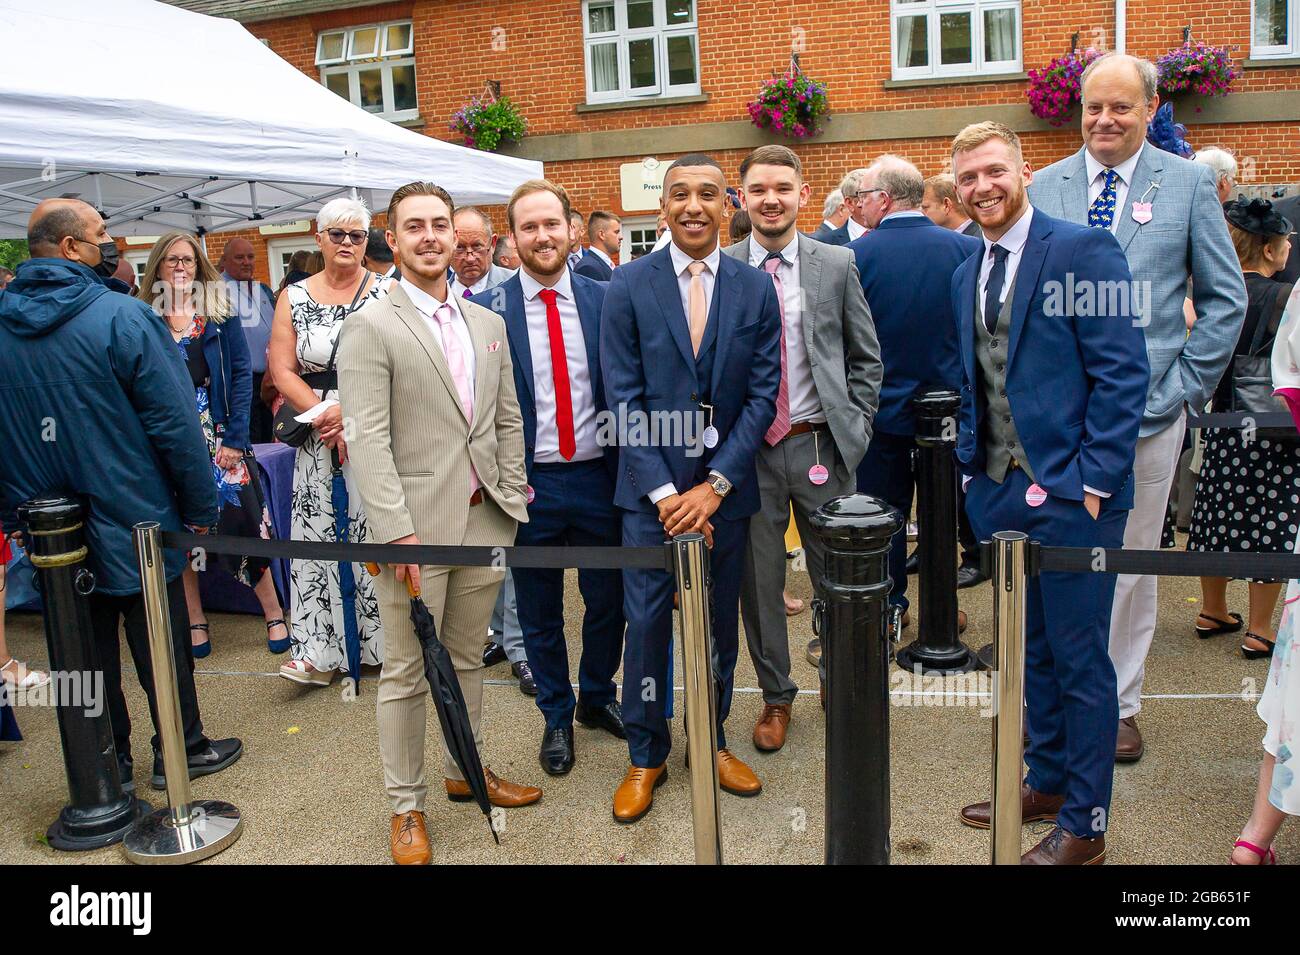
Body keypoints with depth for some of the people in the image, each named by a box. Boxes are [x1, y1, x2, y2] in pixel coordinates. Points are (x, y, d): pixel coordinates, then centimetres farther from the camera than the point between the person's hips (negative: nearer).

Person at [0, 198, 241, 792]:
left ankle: (107, 765, 28)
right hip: (134, 520, -5)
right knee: (159, 642, 11)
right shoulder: (121, 315, -18)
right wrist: (201, 507, -9)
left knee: (86, 648, 16)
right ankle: (180, 750, 25)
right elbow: (175, 420, -18)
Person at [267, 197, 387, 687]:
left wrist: (349, 409, -16)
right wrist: (324, 416, -9)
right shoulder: (294, 298, 9)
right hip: (316, 434, 3)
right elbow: (282, 371, 4)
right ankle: (320, 651, 7)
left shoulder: (385, 293, 1)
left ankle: (383, 641, 13)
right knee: (315, 533, 1)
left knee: (375, 531, -1)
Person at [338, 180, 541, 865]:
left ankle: (465, 771, 37)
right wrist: (399, 533, -19)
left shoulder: (487, 323, 13)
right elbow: (369, 440, -13)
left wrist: (512, 502, 7)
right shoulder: (371, 327, -6)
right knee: (406, 673, 6)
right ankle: (406, 806, 22)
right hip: (417, 527, -5)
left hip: (484, 522, 5)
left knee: (466, 659, 19)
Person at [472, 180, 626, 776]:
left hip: (598, 476, 2)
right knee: (540, 613, 13)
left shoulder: (604, 299, 1)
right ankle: (557, 716, 34)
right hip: (529, 485, -1)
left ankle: (597, 698, 39)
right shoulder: (487, 310, -5)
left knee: (608, 600, 14)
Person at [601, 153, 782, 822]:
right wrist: (663, 491, -11)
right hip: (651, 486, -1)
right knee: (646, 621, 2)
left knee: (720, 622, 13)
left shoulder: (755, 288, 3)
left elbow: (762, 394, -1)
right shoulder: (628, 285, -2)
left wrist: (715, 484, -10)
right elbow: (623, 397, -5)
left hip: (725, 486, 2)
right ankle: (646, 754, 21)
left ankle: (712, 741, 32)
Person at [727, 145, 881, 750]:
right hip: (748, 449, 0)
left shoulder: (836, 264, 3)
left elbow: (865, 357, 8)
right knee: (758, 581, 10)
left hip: (820, 445, 0)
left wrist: (854, 427, 0)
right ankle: (776, 695, 28)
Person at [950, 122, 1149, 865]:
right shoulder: (967, 275, 13)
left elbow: (1123, 372, -13)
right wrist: (973, 466, 10)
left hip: (1070, 495, -7)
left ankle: (1085, 823, 18)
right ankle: (1046, 781, 35)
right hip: (1000, 493, 7)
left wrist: (1094, 482, -16)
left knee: (1079, 658, 4)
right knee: (1031, 652, 18)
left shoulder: (1084, 249, -9)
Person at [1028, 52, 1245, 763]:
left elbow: (1225, 297, 5)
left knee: (1131, 559, 9)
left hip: (1148, 405, -1)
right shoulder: (1044, 187, 7)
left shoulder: (1189, 183, 4)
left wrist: (1186, 385, -3)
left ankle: (1118, 705, 24)